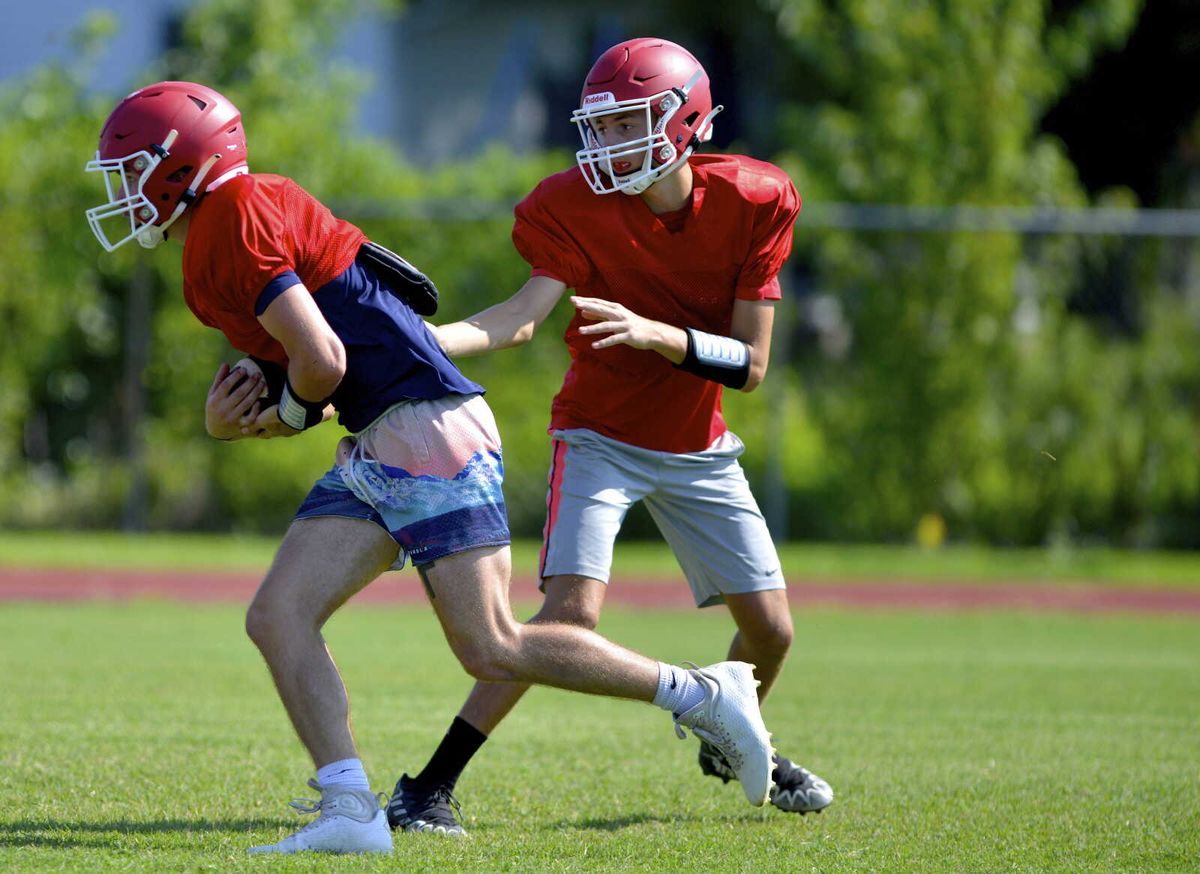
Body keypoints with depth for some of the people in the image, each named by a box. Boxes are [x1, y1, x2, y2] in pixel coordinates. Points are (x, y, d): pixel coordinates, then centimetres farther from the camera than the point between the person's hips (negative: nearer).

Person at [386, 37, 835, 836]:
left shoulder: (751, 203, -15)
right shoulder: (577, 207, -18)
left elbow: (750, 364, -16)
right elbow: (525, 315, -30)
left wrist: (654, 333, -32)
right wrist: (416, 342, -47)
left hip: (697, 448, 3)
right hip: (600, 434, -3)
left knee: (771, 628, 5)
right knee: (573, 612, -22)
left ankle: (732, 747, 40)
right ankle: (431, 786, -19)